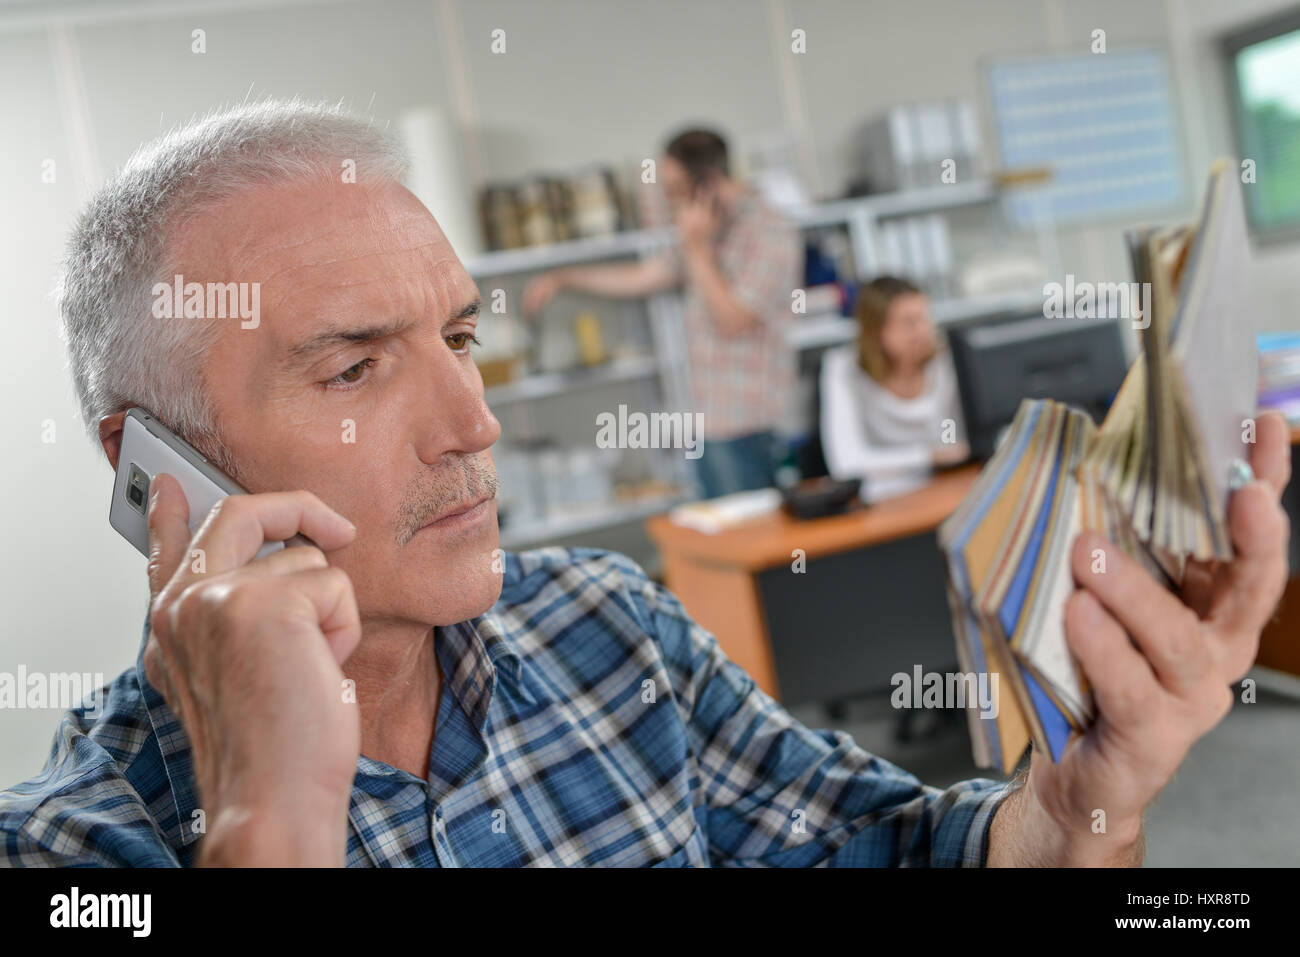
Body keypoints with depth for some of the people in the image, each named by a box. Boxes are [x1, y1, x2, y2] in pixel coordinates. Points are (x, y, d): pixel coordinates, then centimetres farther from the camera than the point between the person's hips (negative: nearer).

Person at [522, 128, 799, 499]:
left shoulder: (770, 232, -11)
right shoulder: (711, 232, 15)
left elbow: (732, 321, -17)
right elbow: (641, 277, 23)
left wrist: (696, 249, -12)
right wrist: (561, 278, 23)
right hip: (710, 428, 8)